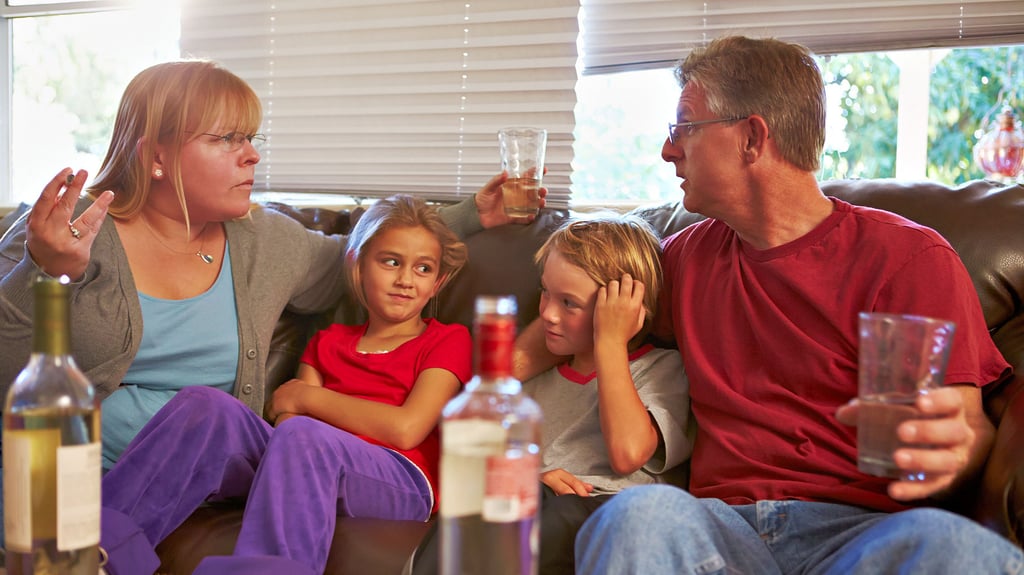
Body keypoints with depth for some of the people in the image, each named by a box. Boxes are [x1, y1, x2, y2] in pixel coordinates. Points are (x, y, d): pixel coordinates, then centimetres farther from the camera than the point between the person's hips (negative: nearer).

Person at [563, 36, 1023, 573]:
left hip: (862, 528, -2)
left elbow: (967, 424, -2)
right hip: (724, 523, 3)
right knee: (640, 513, -35)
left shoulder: (911, 257, 4)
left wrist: (949, 451, -27)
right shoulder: (688, 255, 21)